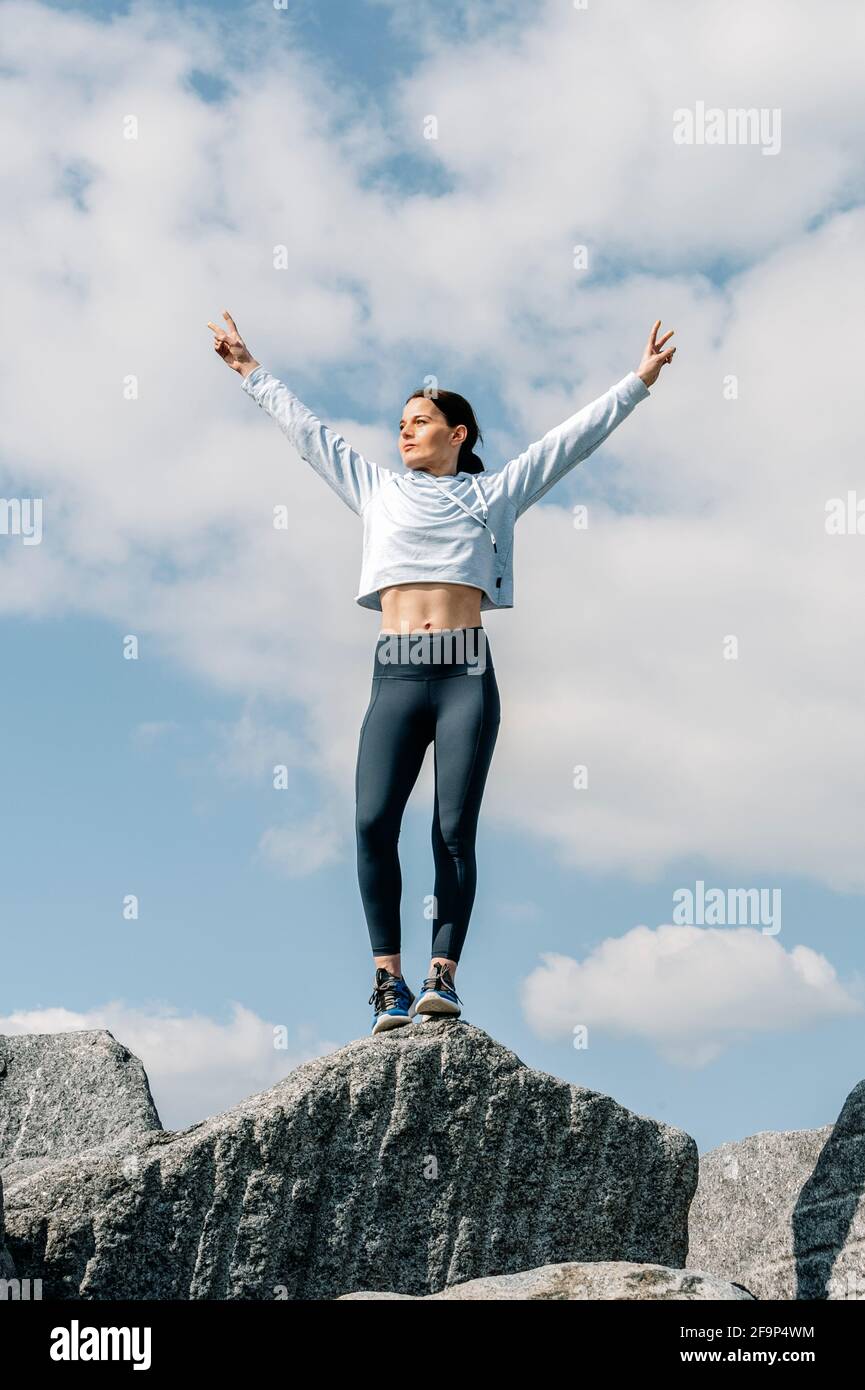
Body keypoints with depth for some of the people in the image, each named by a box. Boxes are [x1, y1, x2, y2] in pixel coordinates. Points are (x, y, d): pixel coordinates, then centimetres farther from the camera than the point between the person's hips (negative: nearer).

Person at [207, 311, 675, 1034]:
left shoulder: (494, 492, 16)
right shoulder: (378, 488, 22)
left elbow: (573, 437, 15)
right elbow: (308, 429, 30)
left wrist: (639, 380, 13)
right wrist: (251, 370, 36)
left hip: (466, 674, -1)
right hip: (396, 676, 2)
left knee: (455, 830, -8)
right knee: (373, 822, -14)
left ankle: (443, 974, -3)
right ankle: (389, 977, -8)